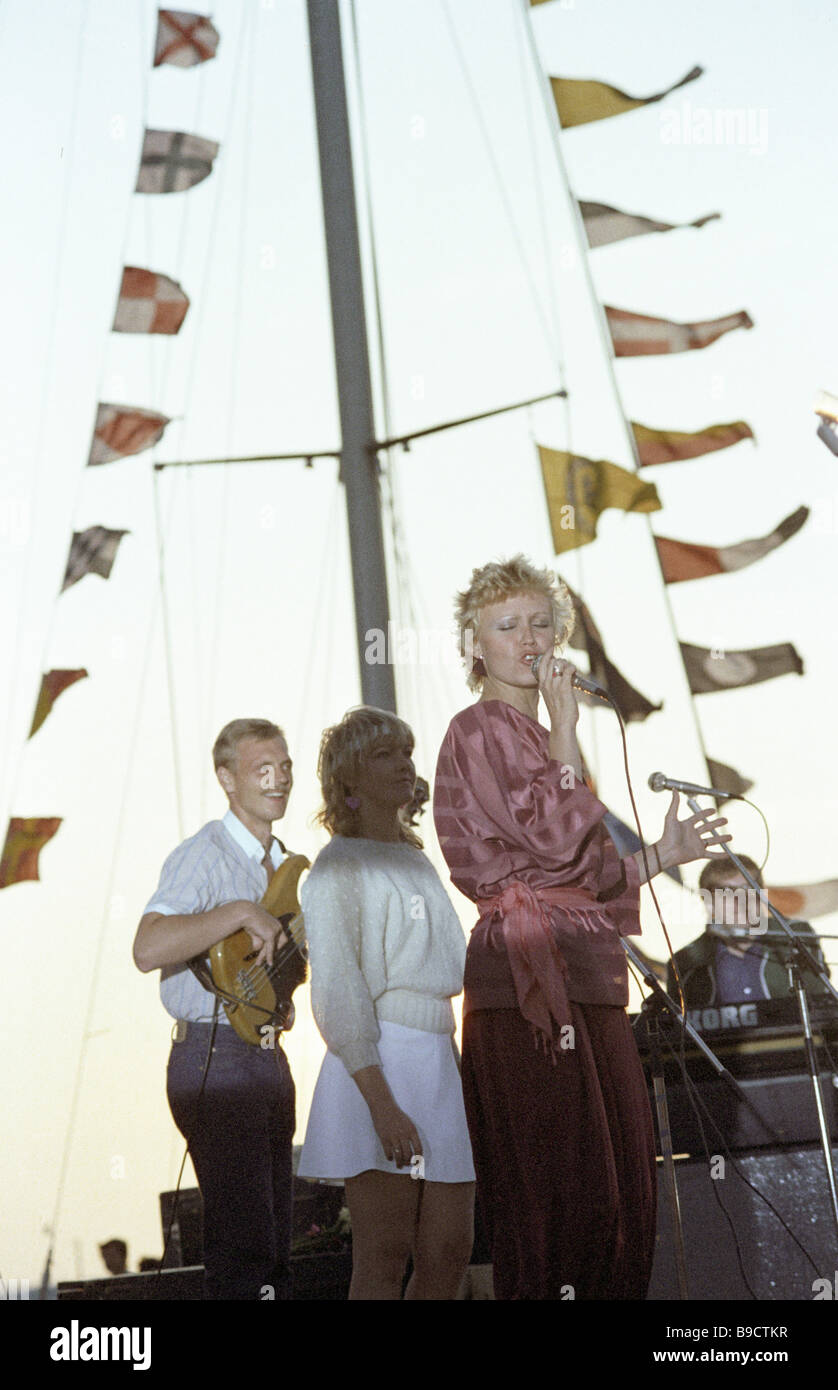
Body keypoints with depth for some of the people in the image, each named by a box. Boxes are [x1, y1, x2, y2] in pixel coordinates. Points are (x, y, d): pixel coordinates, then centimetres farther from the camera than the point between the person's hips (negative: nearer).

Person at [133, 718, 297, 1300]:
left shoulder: (285, 864, 16)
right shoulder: (204, 855, -12)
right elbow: (149, 950, -29)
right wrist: (241, 913, -29)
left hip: (269, 1056, 9)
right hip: (216, 1059, -9)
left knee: (276, 1245, 13)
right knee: (244, 1250, -10)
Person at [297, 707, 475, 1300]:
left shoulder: (418, 861, 21)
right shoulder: (339, 866, -4)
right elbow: (336, 995, -12)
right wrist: (381, 1102, -20)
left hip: (439, 1065, 8)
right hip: (378, 1066, -8)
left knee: (449, 1253, 5)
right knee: (384, 1259, -6)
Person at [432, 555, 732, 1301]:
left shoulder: (533, 737, 23)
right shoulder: (481, 730, -4)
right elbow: (556, 841, -18)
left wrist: (659, 856, 18)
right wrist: (565, 729, -12)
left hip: (585, 984, 9)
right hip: (531, 988, -9)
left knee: (619, 1196, 6)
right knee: (561, 1194, -10)